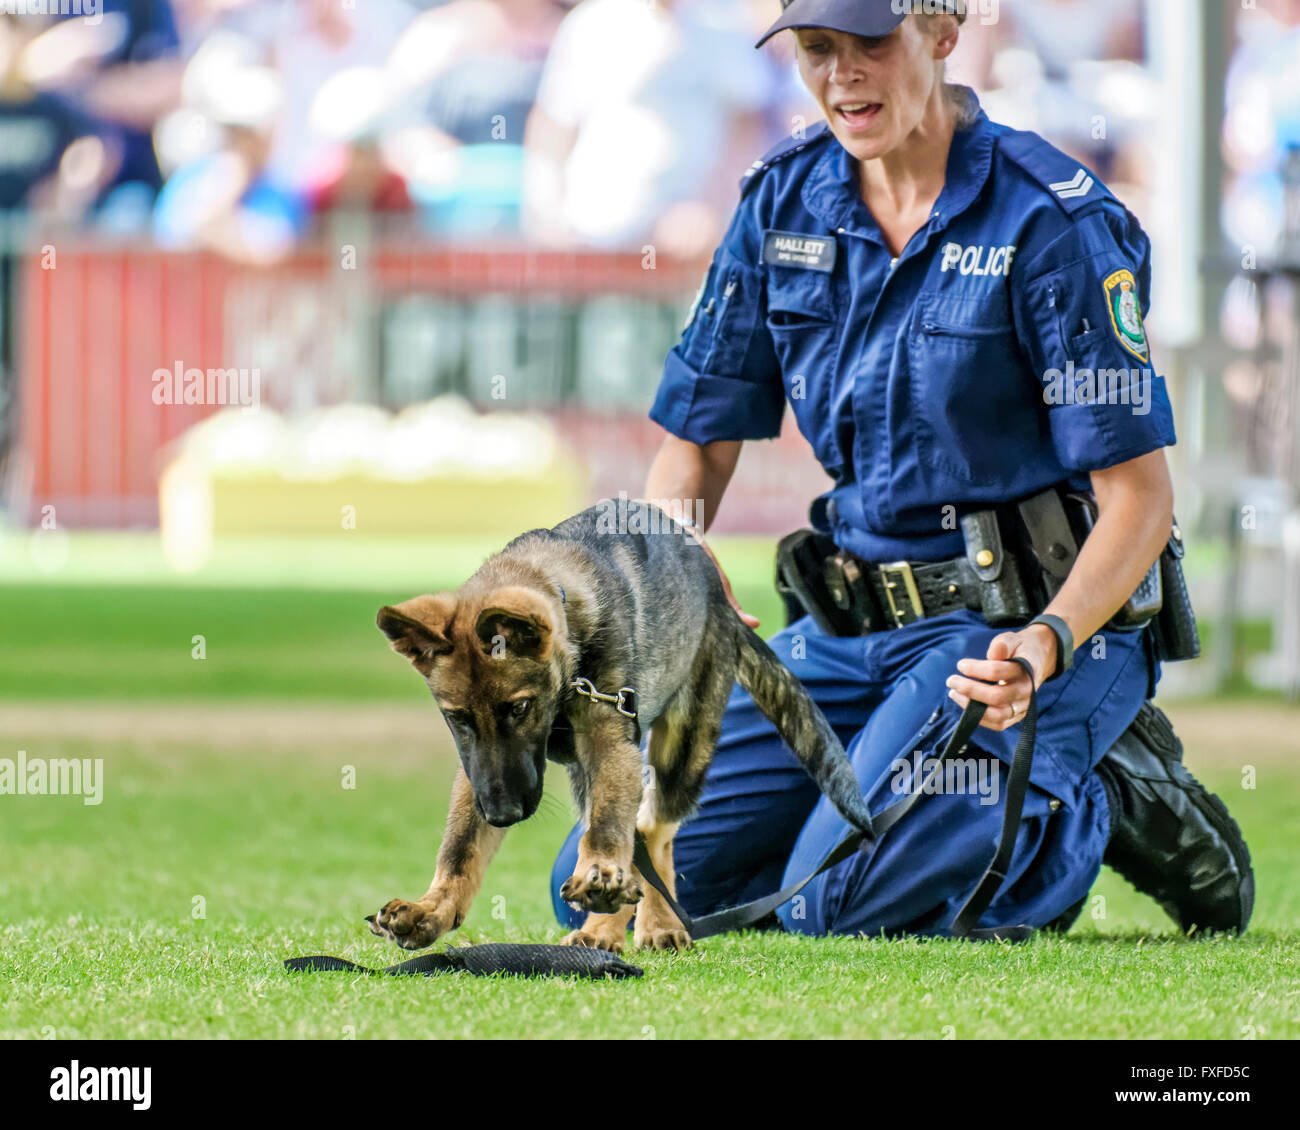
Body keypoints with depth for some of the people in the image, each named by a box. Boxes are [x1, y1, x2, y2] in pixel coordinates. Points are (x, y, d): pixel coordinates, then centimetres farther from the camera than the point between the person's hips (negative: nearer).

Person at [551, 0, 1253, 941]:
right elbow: (697, 446, 11)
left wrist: (1049, 642, -32)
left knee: (833, 905, -27)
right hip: (854, 631, 7)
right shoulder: (784, 202, 4)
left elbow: (1138, 492, -14)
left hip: (1028, 622, -7)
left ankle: (1098, 804, 0)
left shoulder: (1052, 220, -13)